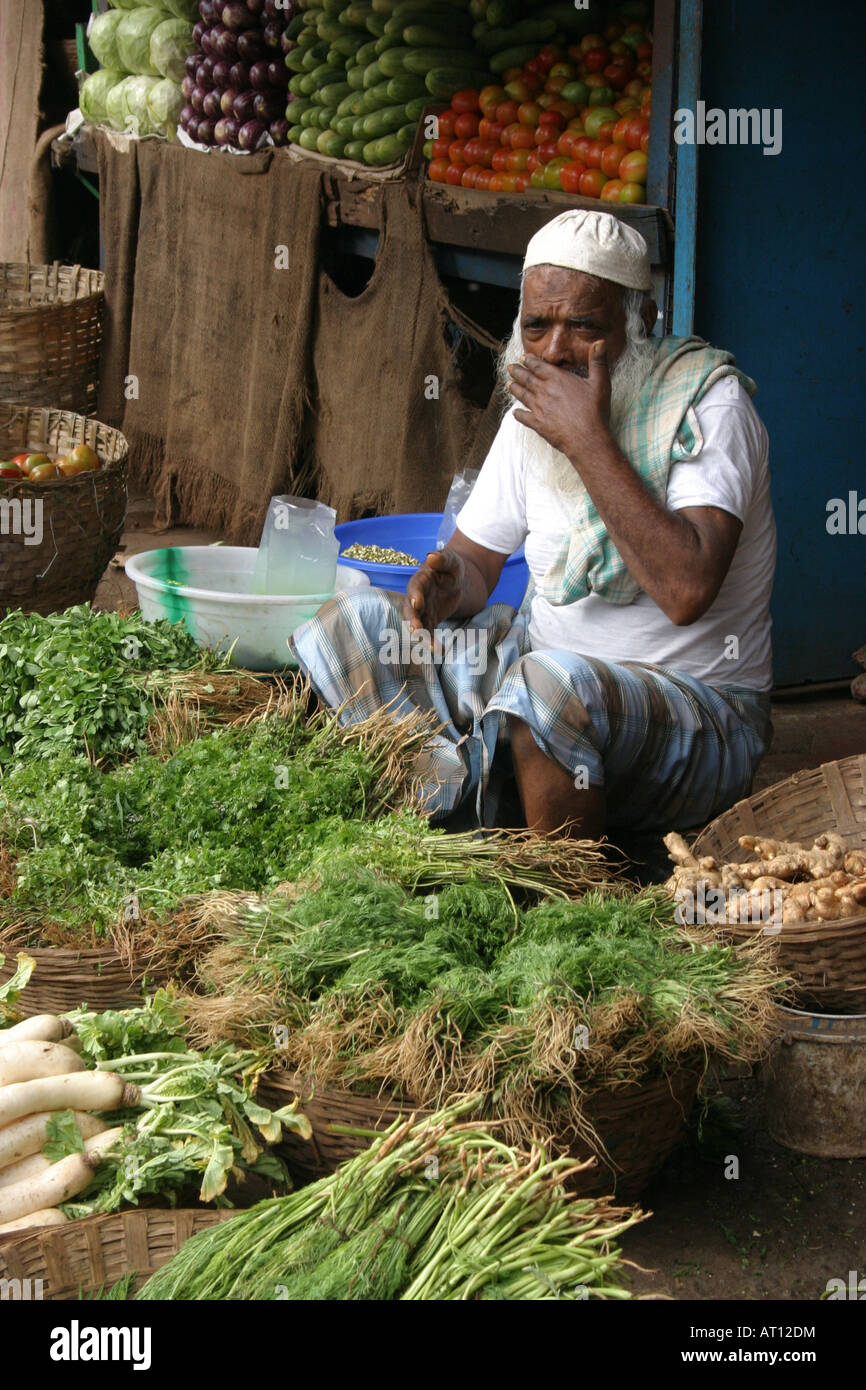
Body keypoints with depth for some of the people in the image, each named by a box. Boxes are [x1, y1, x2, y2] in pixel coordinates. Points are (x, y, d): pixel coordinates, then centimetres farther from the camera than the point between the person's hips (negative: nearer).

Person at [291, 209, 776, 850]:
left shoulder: (708, 402, -16)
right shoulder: (533, 409, 5)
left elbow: (686, 590, -31)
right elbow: (477, 557, 14)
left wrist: (588, 440, -28)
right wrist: (448, 587, -12)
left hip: (699, 710, -7)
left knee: (553, 684, -39)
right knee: (352, 623, -5)